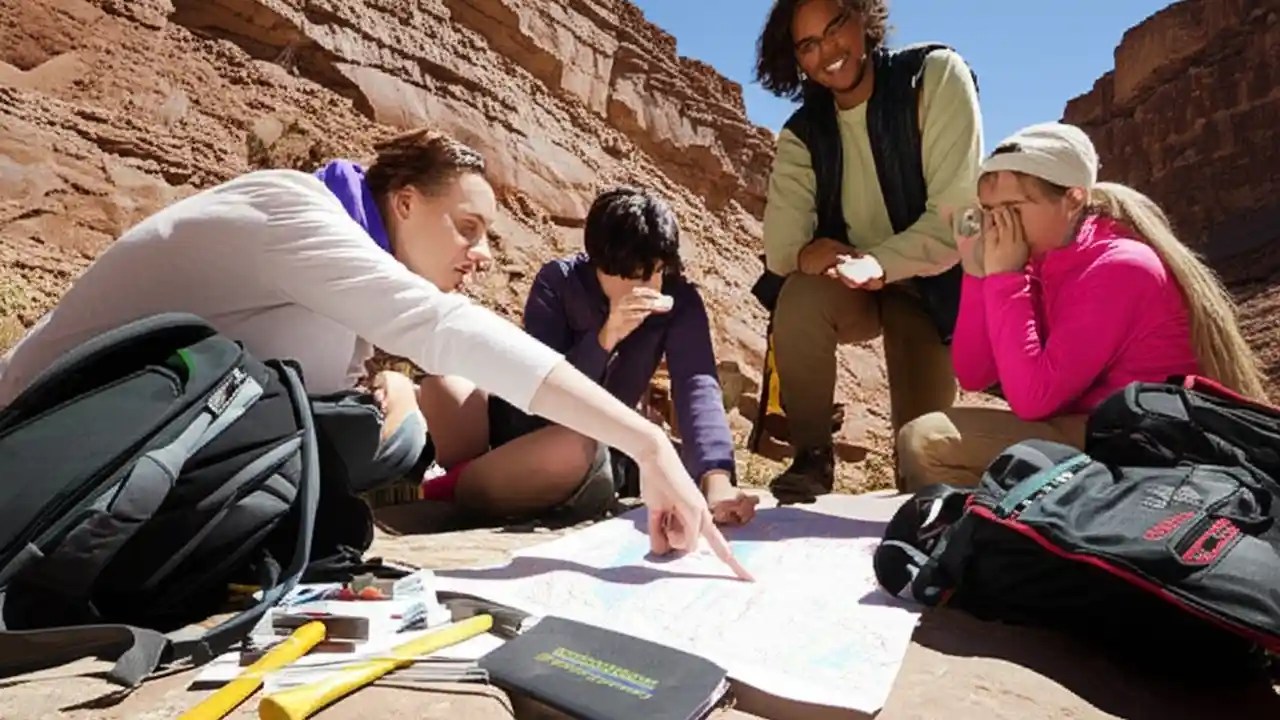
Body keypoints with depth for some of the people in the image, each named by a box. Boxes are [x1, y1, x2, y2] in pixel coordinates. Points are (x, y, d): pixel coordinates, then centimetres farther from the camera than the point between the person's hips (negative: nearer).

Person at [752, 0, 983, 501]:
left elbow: (957, 216, -23)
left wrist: (877, 264, -34)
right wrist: (811, 254, -36)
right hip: (851, 288, 2)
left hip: (931, 286, -1)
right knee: (800, 297, -33)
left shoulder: (936, 74, -15)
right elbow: (781, 248, -16)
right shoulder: (802, 134, -6)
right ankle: (812, 456, -13)